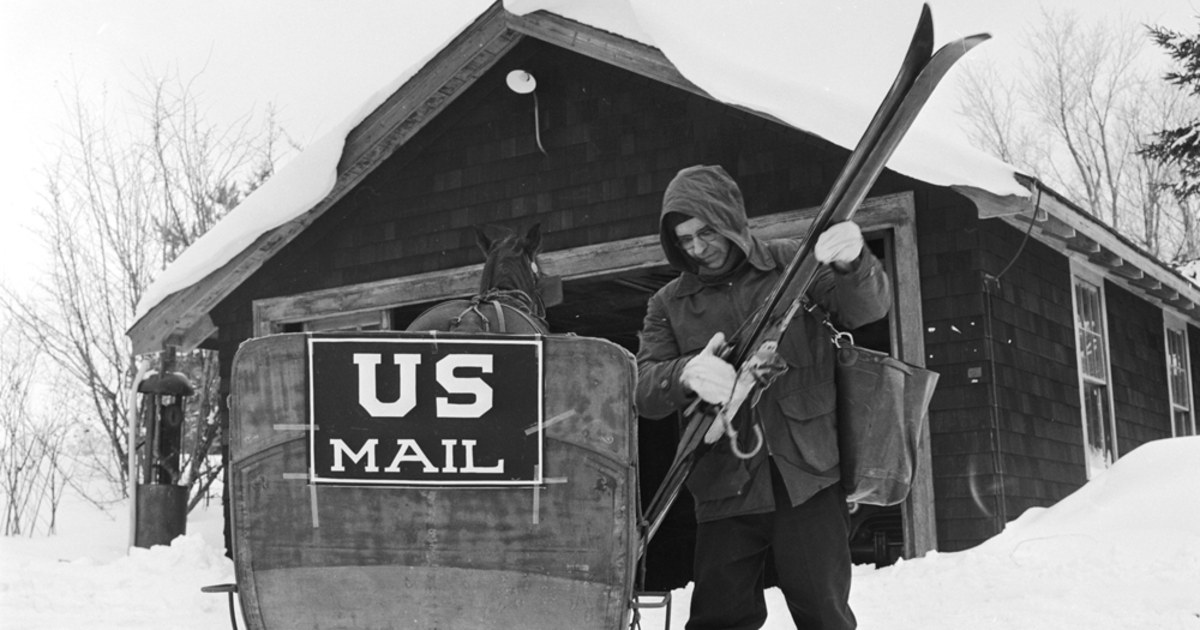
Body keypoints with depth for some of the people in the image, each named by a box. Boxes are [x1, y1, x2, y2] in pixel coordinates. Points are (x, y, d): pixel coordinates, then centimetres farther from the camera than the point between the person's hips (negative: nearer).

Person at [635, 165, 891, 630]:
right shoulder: (669, 305, 11)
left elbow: (870, 307, -5)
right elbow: (644, 389, -1)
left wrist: (853, 263, -29)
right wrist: (687, 374, -25)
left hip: (808, 479, -2)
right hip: (725, 488, 2)